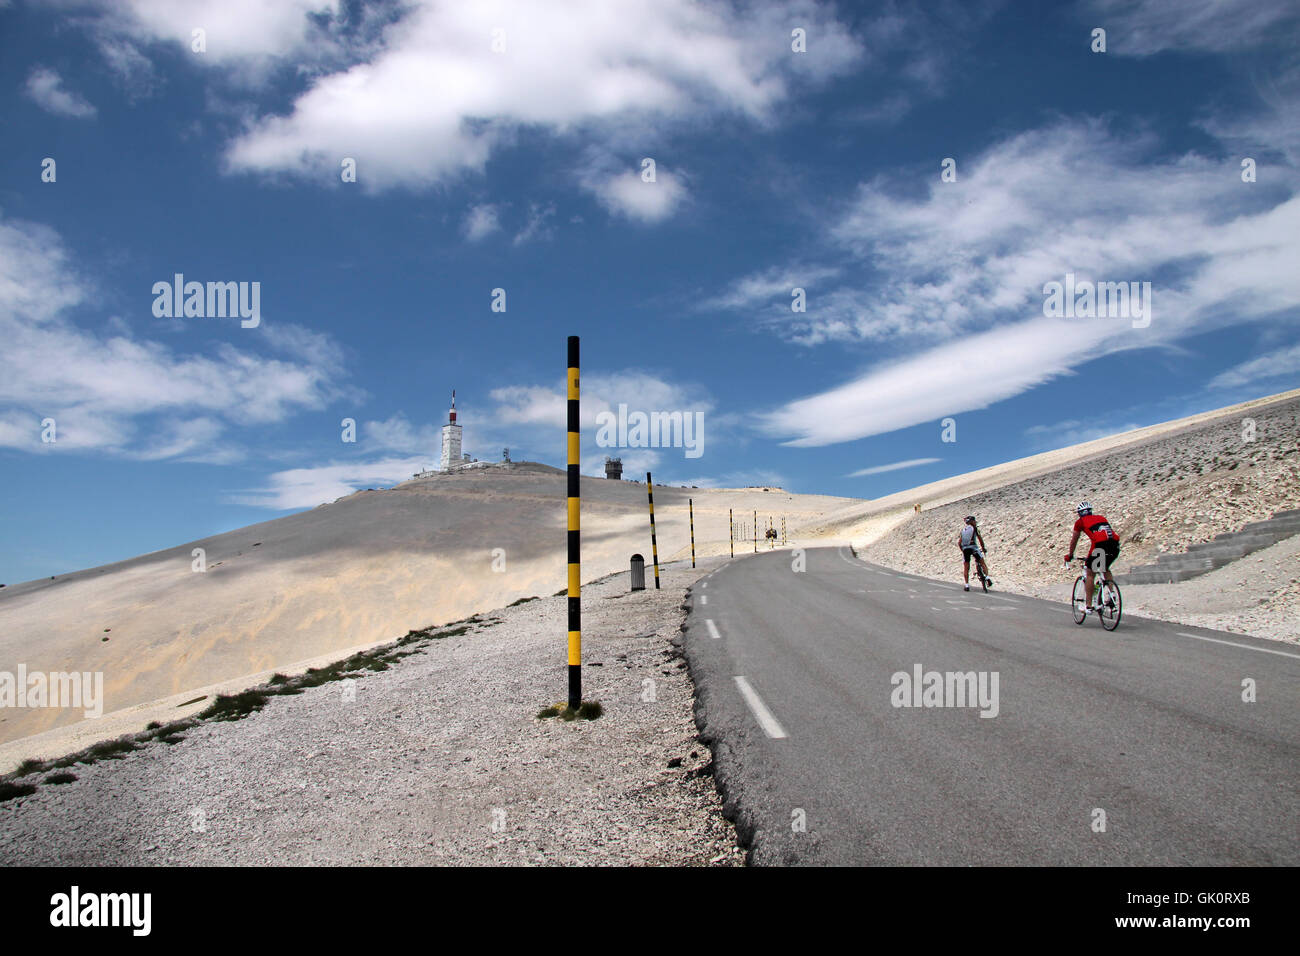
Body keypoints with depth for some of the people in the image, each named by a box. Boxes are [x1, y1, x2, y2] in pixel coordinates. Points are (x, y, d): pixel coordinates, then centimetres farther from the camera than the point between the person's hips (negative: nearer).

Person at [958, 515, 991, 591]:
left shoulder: (963, 529, 20)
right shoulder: (974, 527, 8)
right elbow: (980, 538, 4)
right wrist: (983, 548, 14)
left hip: (965, 549, 3)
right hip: (973, 547, -3)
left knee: (966, 568, 7)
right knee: (982, 563, 8)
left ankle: (967, 585, 2)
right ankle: (987, 577, -10)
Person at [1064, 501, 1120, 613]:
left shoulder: (1080, 522, 18)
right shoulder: (1101, 517, 32)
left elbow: (1074, 541, 25)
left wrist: (1070, 556, 39)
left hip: (1100, 544, -5)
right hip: (1115, 545, 5)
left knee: (1090, 574, 6)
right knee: (1105, 569, 30)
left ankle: (1088, 606, 4)